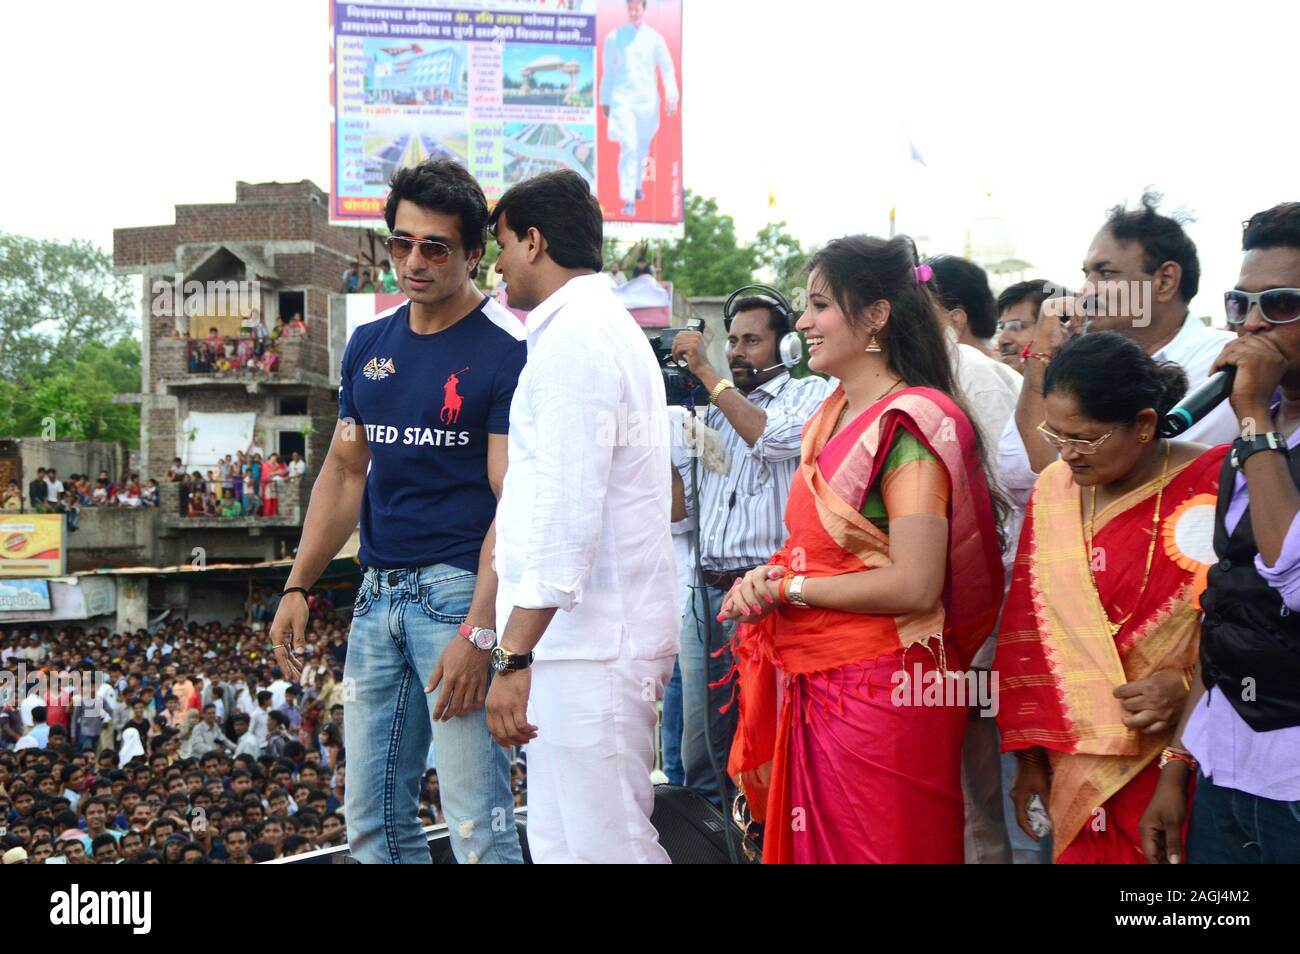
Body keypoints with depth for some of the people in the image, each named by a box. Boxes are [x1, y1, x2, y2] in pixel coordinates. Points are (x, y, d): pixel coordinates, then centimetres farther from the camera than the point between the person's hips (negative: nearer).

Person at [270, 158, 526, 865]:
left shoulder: (505, 351, -8)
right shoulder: (369, 345, 13)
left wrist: (479, 630, -21)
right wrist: (297, 588, 12)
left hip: (458, 590, -7)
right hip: (378, 593, 7)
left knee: (476, 825, -7)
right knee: (372, 819, 11)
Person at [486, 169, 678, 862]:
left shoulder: (572, 337, -13)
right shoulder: (611, 326, 21)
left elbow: (565, 514, -22)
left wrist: (513, 657, -23)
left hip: (590, 645, -11)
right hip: (598, 634, 11)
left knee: (600, 846, -8)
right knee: (557, 843, 14)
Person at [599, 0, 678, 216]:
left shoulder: (654, 38, 5)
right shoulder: (614, 37, 4)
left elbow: (667, 67, 8)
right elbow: (607, 71, 11)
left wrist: (672, 95, -3)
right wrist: (605, 101, 12)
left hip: (647, 99, 2)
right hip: (622, 98, -2)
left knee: (643, 147, 13)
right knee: (628, 147, -14)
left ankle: (637, 185, 37)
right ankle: (628, 199, -17)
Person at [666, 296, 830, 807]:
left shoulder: (809, 393, 4)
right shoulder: (714, 413, 21)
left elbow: (774, 439, -18)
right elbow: (677, 505, 18)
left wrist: (706, 372, -10)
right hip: (706, 592, 6)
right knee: (700, 753, 8)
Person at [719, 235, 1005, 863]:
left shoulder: (909, 423, -14)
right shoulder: (831, 418, 13)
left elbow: (914, 586, -21)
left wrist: (788, 587, -12)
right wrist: (773, 574, 0)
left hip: (880, 693, -8)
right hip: (814, 688, 8)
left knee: (875, 850, 2)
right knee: (815, 845, 13)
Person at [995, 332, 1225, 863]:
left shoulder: (1213, 487, -10)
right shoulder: (1054, 490, 5)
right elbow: (1028, 636, 8)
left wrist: (1187, 685, -21)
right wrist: (1029, 758, 8)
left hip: (1182, 765, -4)